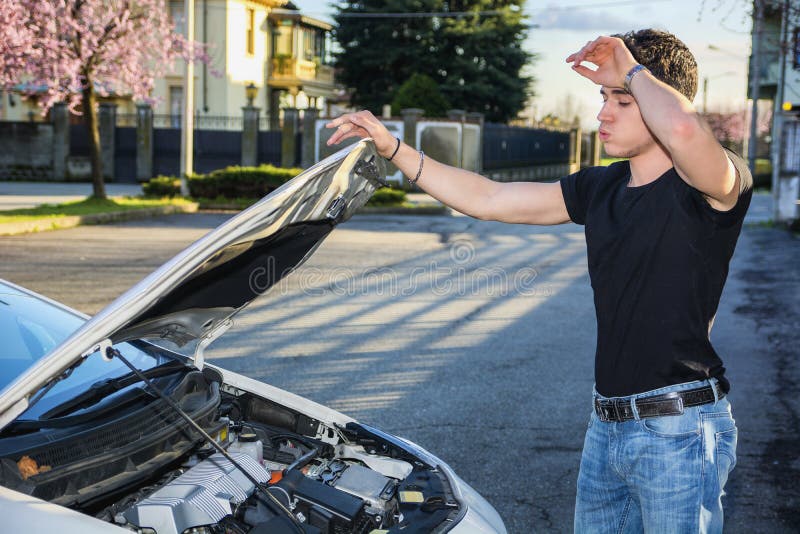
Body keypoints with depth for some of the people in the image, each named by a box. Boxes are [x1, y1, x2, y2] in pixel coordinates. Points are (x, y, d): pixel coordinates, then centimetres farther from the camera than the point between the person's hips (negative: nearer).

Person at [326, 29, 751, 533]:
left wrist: (632, 70, -17)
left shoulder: (718, 184, -12)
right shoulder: (601, 188, 9)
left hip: (678, 432, -7)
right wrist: (391, 147, 7)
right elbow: (487, 199, 12)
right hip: (607, 426, 7)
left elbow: (685, 129, -37)